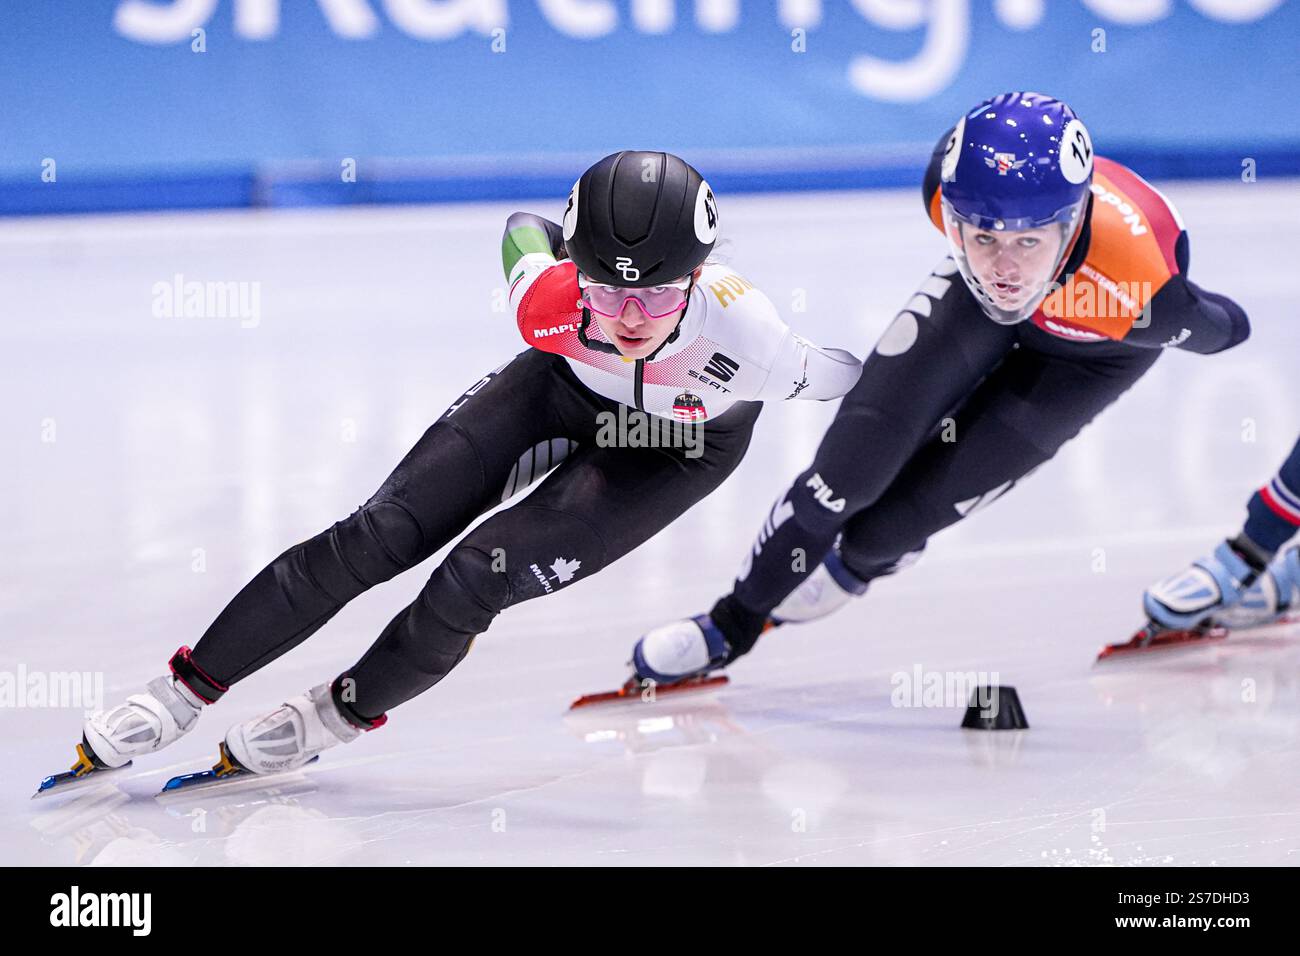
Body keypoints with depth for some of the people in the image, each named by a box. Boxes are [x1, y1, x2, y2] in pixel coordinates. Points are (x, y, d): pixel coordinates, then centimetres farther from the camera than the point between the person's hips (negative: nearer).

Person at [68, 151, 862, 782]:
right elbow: (526, 228, -9)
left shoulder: (744, 336, -43)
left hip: (682, 445, -2)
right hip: (566, 385, 2)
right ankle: (187, 690, 7)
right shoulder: (548, 293, -35)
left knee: (479, 577, -17)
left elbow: (841, 379, -20)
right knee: (381, 536, -6)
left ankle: (345, 712, 10)